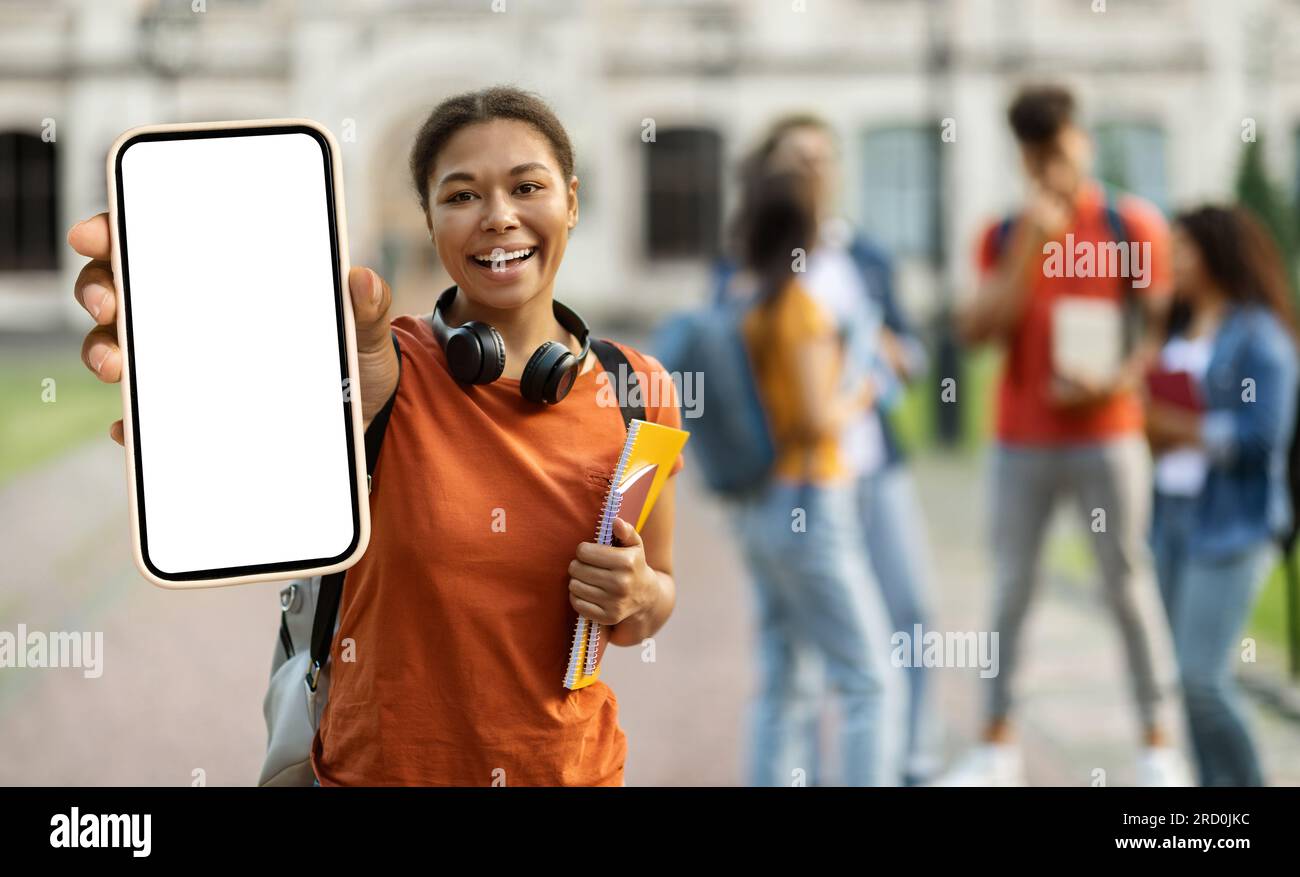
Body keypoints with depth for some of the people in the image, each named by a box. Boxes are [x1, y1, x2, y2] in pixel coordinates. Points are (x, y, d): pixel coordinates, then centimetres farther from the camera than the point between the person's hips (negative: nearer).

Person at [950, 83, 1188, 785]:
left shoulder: (1134, 225, 0)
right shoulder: (1005, 235, 6)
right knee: (1010, 589, 4)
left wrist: (1118, 381, -17)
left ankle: (1158, 745, 6)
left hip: (1106, 435, -2)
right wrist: (1027, 249, -13)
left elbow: (1163, 325, -1)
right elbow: (978, 330, -4)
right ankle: (998, 744, 10)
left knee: (1128, 583, 0)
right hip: (1021, 441, 3)